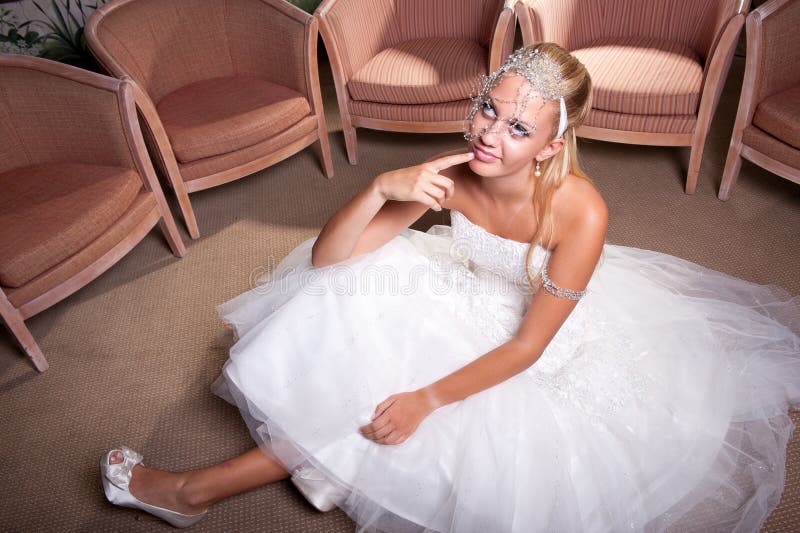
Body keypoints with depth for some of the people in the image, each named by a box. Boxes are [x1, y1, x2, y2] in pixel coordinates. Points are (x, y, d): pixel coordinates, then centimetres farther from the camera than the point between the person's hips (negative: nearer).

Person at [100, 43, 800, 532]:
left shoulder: (579, 212, -32)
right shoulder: (452, 173, -21)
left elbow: (526, 345, -22)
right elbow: (326, 260, -20)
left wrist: (429, 397, -28)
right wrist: (382, 188, -37)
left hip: (535, 355, -4)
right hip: (464, 303, 5)